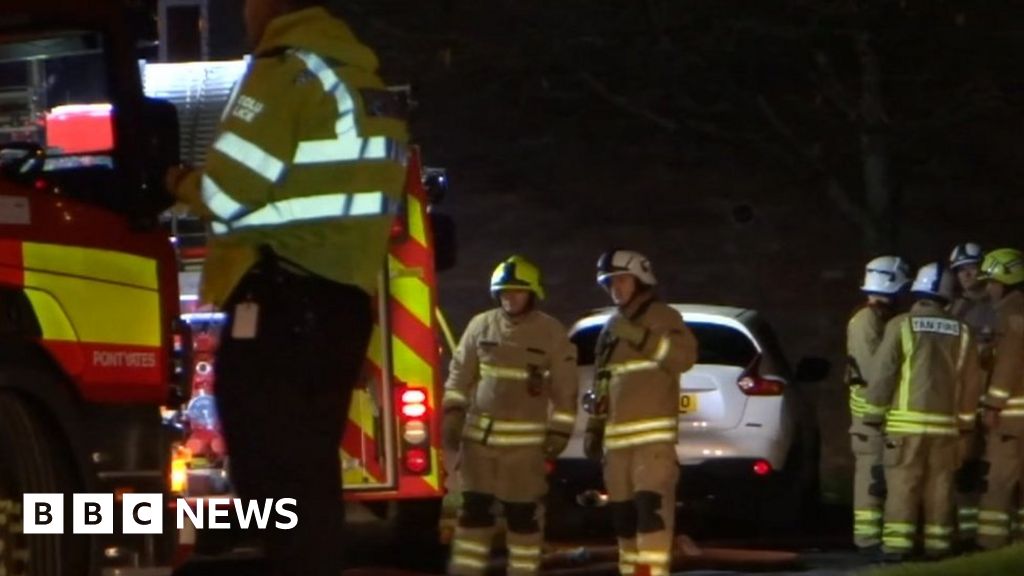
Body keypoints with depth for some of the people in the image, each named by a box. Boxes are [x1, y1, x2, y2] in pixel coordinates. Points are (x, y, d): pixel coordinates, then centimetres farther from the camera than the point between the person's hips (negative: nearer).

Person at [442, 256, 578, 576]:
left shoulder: (551, 332, -2)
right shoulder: (481, 325, 7)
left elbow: (565, 389, -1)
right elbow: (460, 373, 12)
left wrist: (558, 433, -4)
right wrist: (453, 416, 4)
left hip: (526, 440, -3)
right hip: (480, 434, 3)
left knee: (523, 512, 0)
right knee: (474, 507, 3)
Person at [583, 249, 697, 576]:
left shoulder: (663, 317, 1)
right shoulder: (611, 327, 22)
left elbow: (684, 356, -17)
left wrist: (639, 337, -21)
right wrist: (593, 428, 19)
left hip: (654, 433, -7)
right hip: (617, 437, 7)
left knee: (651, 508, -16)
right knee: (623, 514, 6)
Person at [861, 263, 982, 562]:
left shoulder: (901, 326, -6)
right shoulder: (961, 332, 4)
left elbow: (883, 374, -6)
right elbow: (971, 382, 9)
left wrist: (874, 413, 3)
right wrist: (966, 419, 20)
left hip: (906, 422, -3)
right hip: (945, 423, 3)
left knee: (902, 485, -2)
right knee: (939, 487, 10)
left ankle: (897, 544, -7)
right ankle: (937, 544, 12)